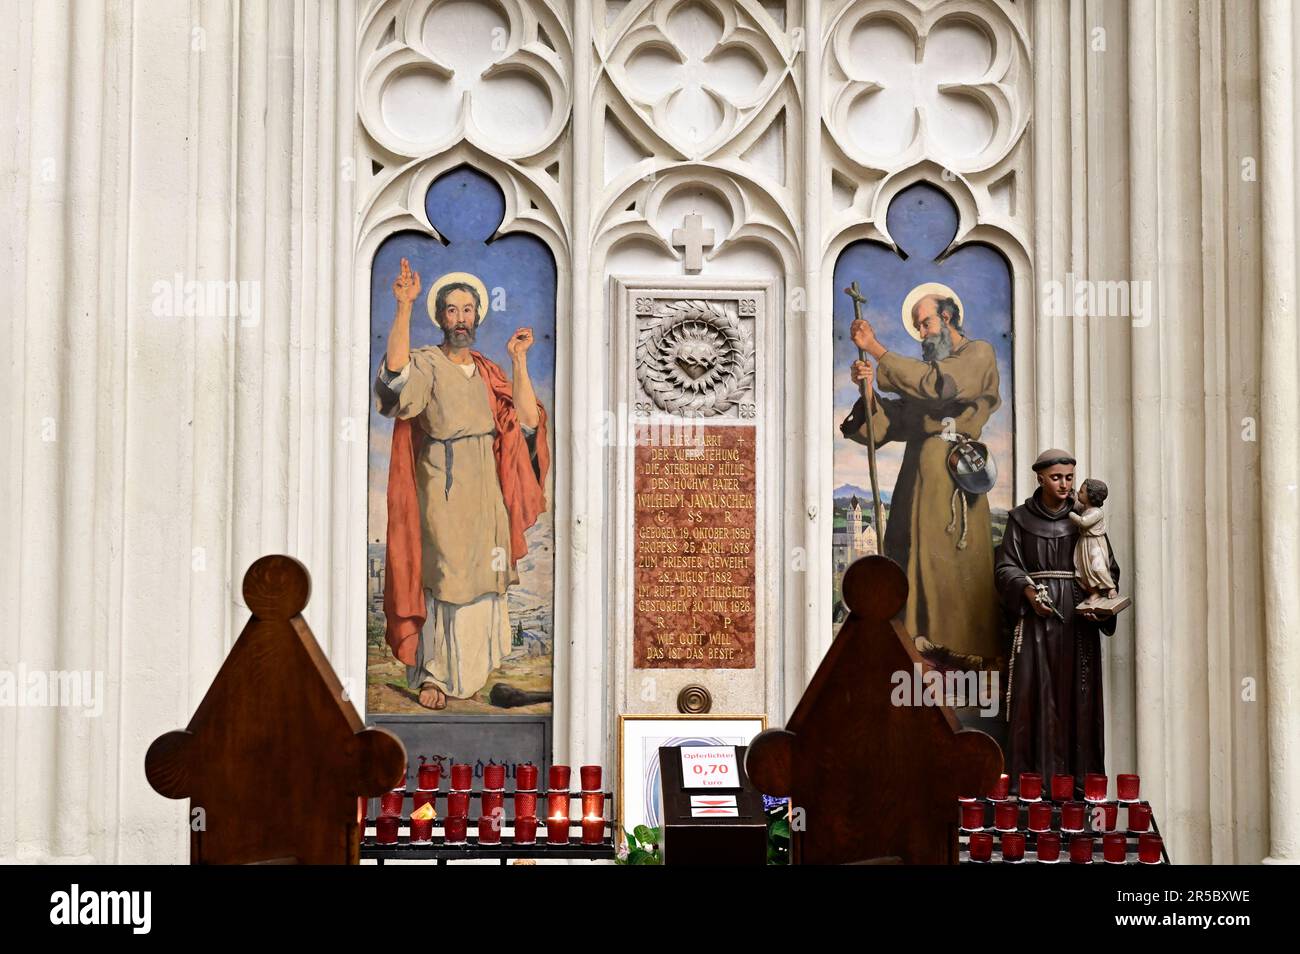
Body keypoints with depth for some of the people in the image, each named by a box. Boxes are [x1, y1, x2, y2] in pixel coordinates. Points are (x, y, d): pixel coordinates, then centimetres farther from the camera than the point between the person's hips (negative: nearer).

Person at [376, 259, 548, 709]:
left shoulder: (489, 373, 13)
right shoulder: (426, 365, -3)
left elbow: (527, 420, 0)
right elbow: (396, 372, -28)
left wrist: (518, 360, -3)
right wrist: (403, 307, -35)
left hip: (486, 492, 5)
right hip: (442, 490, -5)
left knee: (482, 577, 10)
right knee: (443, 576, -6)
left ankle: (474, 666, 24)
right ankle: (432, 675, 2)